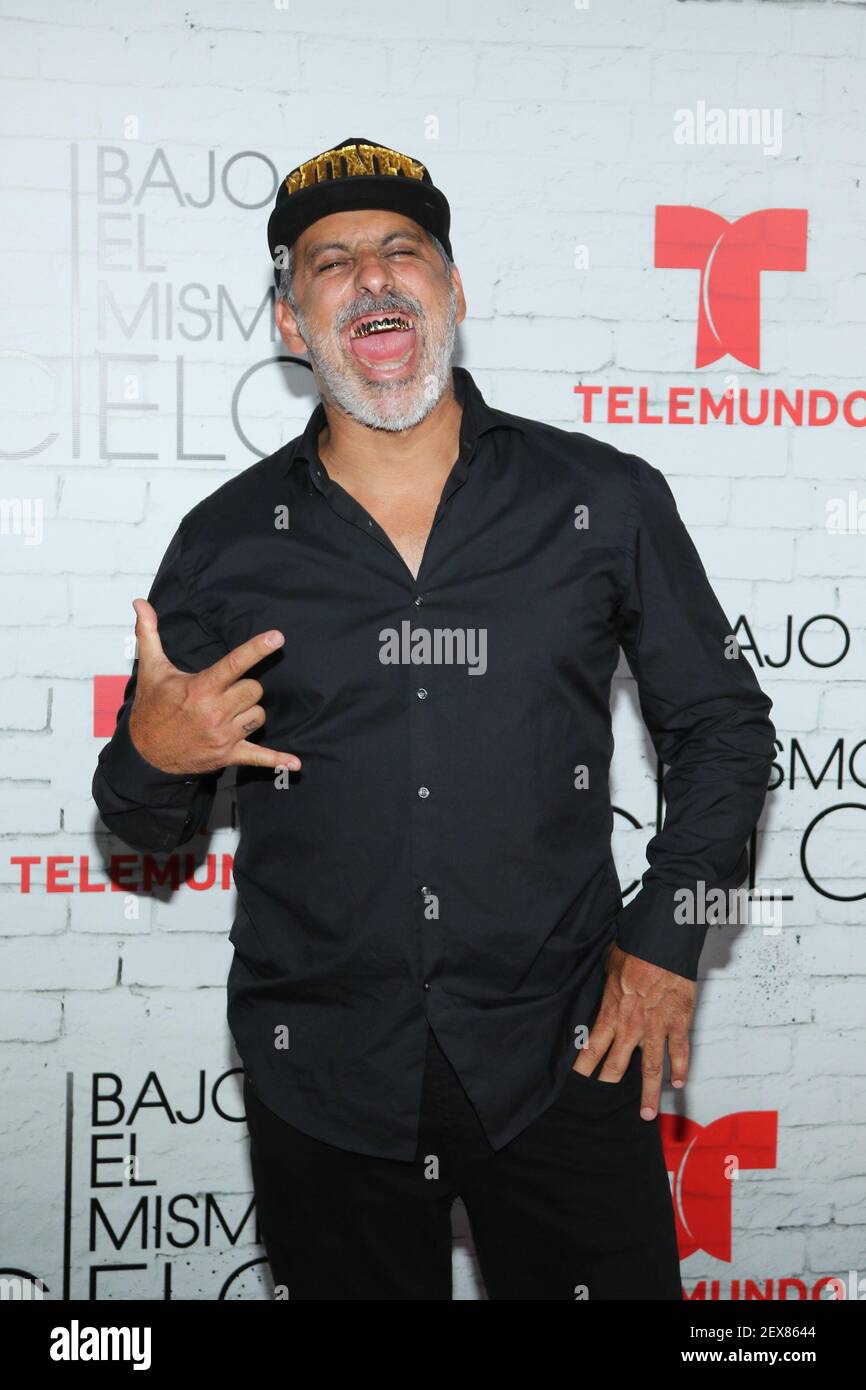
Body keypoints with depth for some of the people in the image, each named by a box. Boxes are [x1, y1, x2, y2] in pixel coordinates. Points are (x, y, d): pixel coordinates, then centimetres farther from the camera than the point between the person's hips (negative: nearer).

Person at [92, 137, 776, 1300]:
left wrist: (668, 935, 0)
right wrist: (151, 757, -14)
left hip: (564, 1067, 0)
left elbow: (723, 722, 9)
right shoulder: (224, 543, 0)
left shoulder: (607, 503, -1)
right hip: (320, 1084, 1)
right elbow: (148, 824, 8)